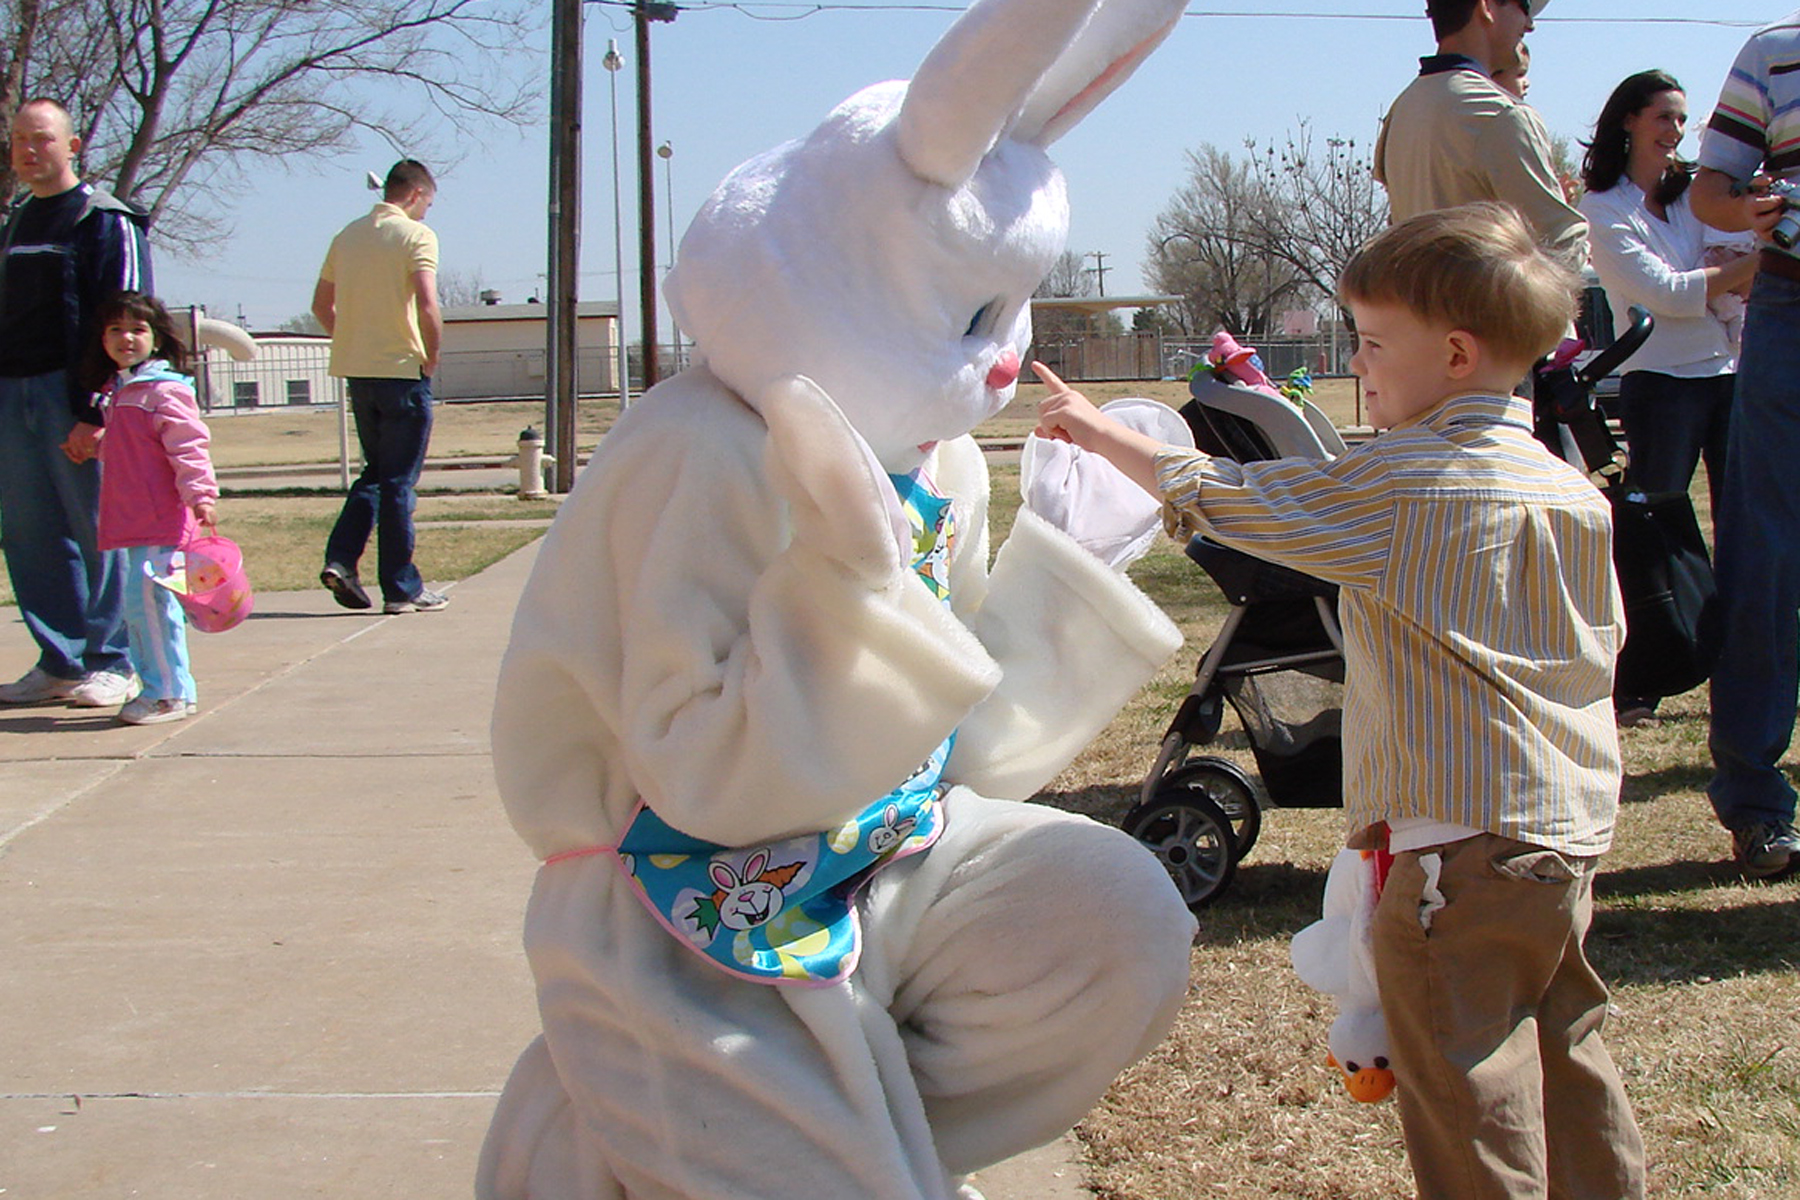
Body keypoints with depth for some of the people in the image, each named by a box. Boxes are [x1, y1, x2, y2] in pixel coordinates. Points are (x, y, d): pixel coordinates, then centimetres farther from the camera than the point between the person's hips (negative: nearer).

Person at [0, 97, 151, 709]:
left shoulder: (105, 220, -4)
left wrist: (95, 411, -18)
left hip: (75, 397, -7)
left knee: (99, 527, -3)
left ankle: (110, 663, 6)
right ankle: (60, 663, 14)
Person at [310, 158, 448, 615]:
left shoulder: (348, 235, 12)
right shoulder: (416, 235, -8)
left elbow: (322, 306, 16)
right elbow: (426, 305, -20)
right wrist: (431, 357, -8)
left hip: (355, 370, 6)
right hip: (402, 370, -6)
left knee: (376, 471, 19)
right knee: (399, 481, -1)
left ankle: (341, 559, 4)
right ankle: (401, 589, 4)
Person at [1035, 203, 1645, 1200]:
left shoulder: (1401, 486, -15)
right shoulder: (1574, 491, 8)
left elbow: (1226, 498, -8)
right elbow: (1601, 643, 16)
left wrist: (1103, 434, 5)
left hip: (1460, 842, -9)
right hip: (1572, 835, 9)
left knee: (1466, 1094, 0)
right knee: (1564, 1060, 20)